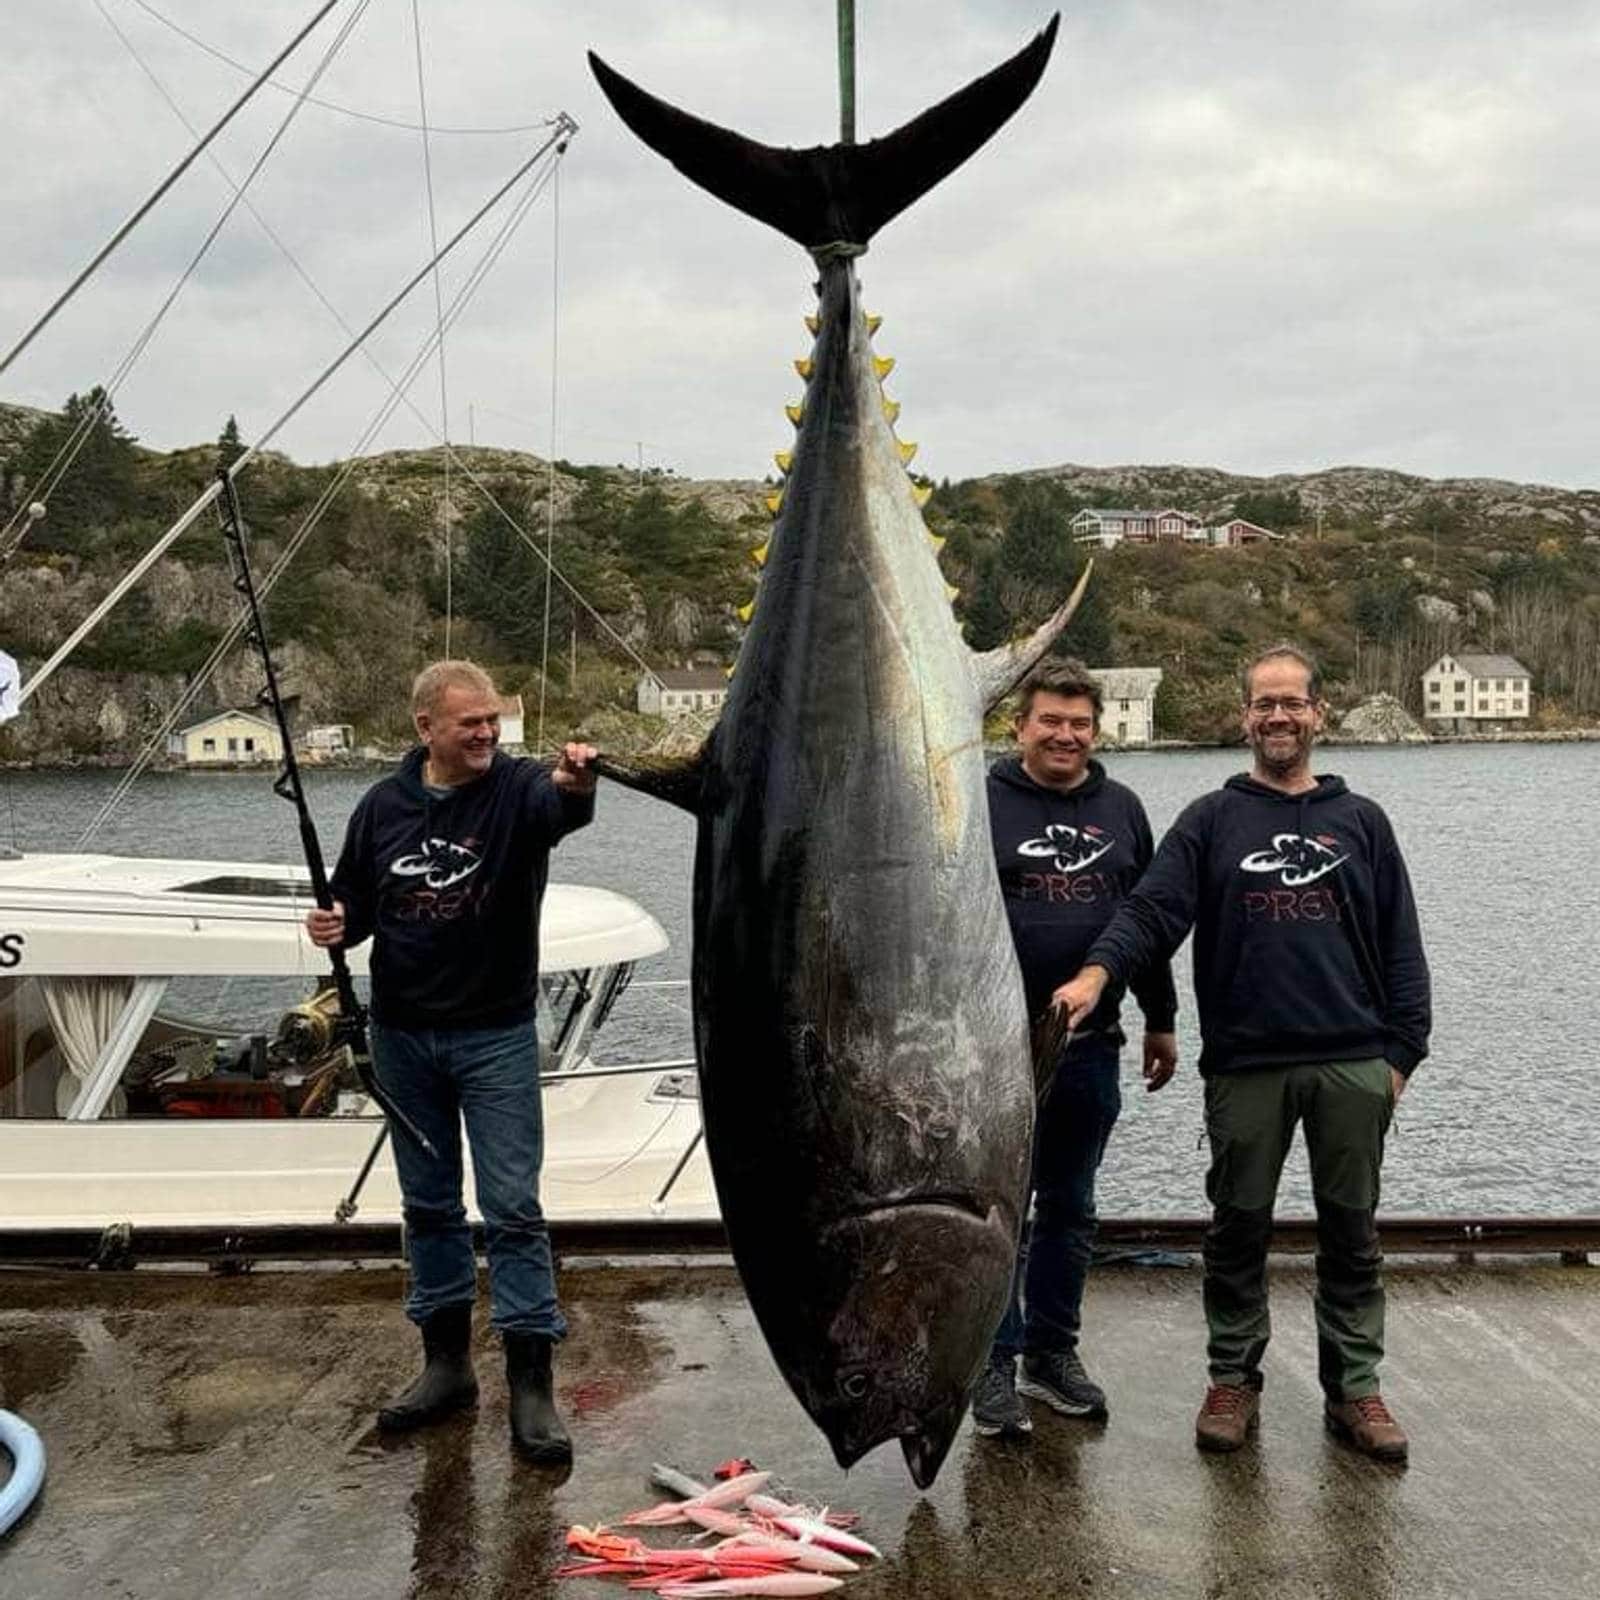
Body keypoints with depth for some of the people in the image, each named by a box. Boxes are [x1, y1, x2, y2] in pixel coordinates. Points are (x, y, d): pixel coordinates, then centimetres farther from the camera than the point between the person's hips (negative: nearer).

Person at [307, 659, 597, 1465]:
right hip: (402, 1037, 4)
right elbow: (354, 903, 12)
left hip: (496, 1036, -4)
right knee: (428, 1205, 13)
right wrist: (335, 924, -11)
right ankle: (446, 1362, 27)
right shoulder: (383, 805, 2)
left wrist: (573, 786, -58)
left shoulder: (518, 787, -10)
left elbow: (562, 810, -34)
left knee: (513, 1208, -3)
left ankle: (530, 1383, 3)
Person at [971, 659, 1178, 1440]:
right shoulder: (981, 804, -3)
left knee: (1070, 1209, 14)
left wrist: (1160, 1020, 16)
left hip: (1091, 1047, 5)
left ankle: (1053, 1353, 26)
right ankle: (994, 1365, 10)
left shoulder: (1121, 809, 11)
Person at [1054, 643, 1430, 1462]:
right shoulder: (1211, 820, 5)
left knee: (1351, 1229, 8)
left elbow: (1400, 944, 10)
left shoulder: (1360, 821, 10)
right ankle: (1233, 1379, 22)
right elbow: (1152, 909, -7)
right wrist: (1097, 972, -25)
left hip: (1353, 1064, 1)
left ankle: (1353, 1386, 21)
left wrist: (1401, 1052, 3)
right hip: (1245, 1065, -1)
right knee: (1239, 1226, 8)